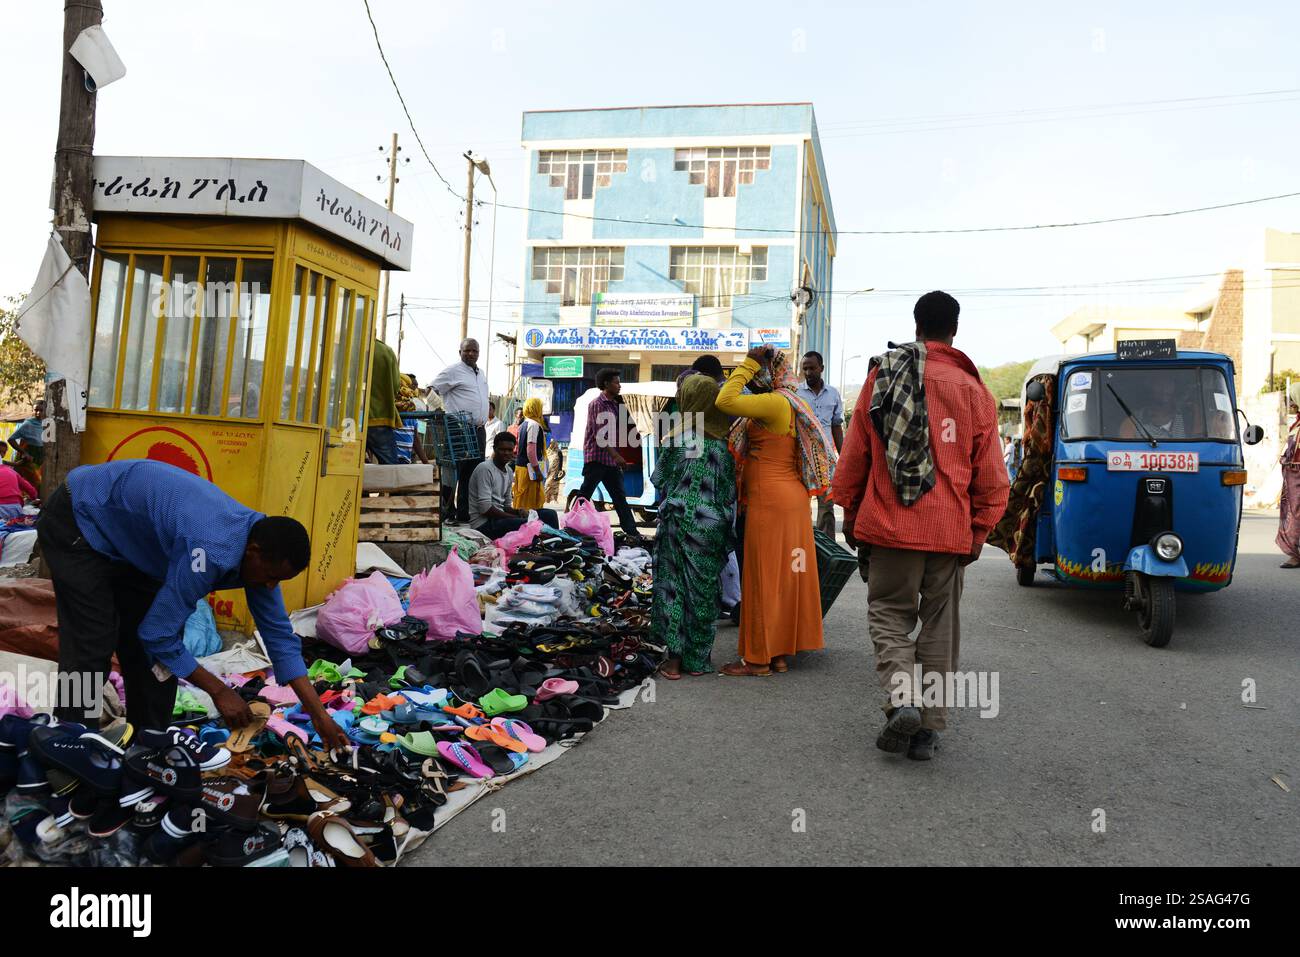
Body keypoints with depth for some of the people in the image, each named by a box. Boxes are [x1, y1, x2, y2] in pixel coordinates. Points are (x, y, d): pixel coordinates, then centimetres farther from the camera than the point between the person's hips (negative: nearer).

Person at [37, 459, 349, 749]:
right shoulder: (209, 553, -38)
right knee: (93, 648, -12)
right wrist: (219, 691, -20)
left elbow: (279, 633, -6)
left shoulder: (260, 543, -12)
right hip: (77, 522, -8)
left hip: (125, 535, 8)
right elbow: (158, 634, -30)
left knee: (147, 647, 5)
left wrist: (319, 714, -8)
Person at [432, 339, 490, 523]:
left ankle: (465, 513, 14)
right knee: (457, 471, -8)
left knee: (474, 473, 8)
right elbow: (433, 391, -5)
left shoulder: (481, 373, 19)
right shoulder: (453, 371, -4)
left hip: (479, 430, 8)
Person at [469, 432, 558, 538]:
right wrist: (516, 517, -17)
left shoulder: (509, 472, 13)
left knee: (550, 514, -2)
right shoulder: (485, 469, -13)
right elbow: (485, 508, -20)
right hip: (484, 524, -9)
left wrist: (518, 511, -5)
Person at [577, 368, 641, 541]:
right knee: (584, 495, -2)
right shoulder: (597, 404, -10)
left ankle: (631, 531, 7)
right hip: (596, 457, -8)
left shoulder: (615, 404, 15)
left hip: (611, 460, 8)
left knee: (620, 496, 6)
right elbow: (600, 434, -18)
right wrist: (616, 455, -22)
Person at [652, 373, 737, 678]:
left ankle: (674, 659, 9)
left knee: (674, 584, 7)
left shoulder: (677, 439, -10)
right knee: (705, 588, 10)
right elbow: (731, 488, 3)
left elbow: (659, 479, 1)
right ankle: (699, 659, 18)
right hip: (714, 524, 3)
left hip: (681, 520, -2)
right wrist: (726, 524, 14)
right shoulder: (724, 442, -2)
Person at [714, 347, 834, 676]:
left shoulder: (776, 403, -16)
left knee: (764, 577, -2)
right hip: (792, 497, 10)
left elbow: (724, 402, -22)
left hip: (770, 499, -10)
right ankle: (781, 653, 20)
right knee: (785, 575, 12)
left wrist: (748, 364, -13)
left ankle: (759, 658, 7)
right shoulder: (790, 403, 14)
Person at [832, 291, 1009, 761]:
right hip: (950, 531, 1)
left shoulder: (881, 376, 2)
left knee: (889, 613, 11)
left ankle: (902, 696, -11)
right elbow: (991, 476, 2)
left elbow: (854, 457, 5)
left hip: (889, 526, -1)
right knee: (940, 625, 10)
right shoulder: (974, 391, 2)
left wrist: (851, 517, 15)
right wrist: (977, 532, 11)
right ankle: (929, 727, 14)